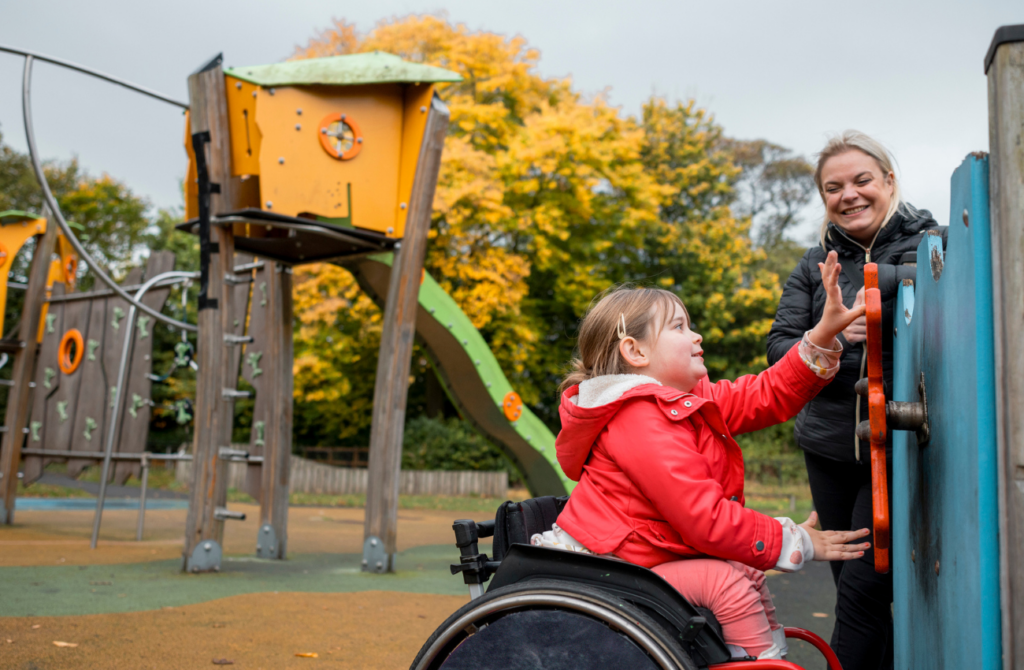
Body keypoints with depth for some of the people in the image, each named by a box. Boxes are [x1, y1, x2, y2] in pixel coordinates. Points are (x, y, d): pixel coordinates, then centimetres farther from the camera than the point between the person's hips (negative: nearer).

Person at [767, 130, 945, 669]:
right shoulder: (815, 264, 11)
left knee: (861, 587, -9)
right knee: (851, 587, 9)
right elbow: (779, 346, 3)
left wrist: (886, 277, -24)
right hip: (830, 448, 4)